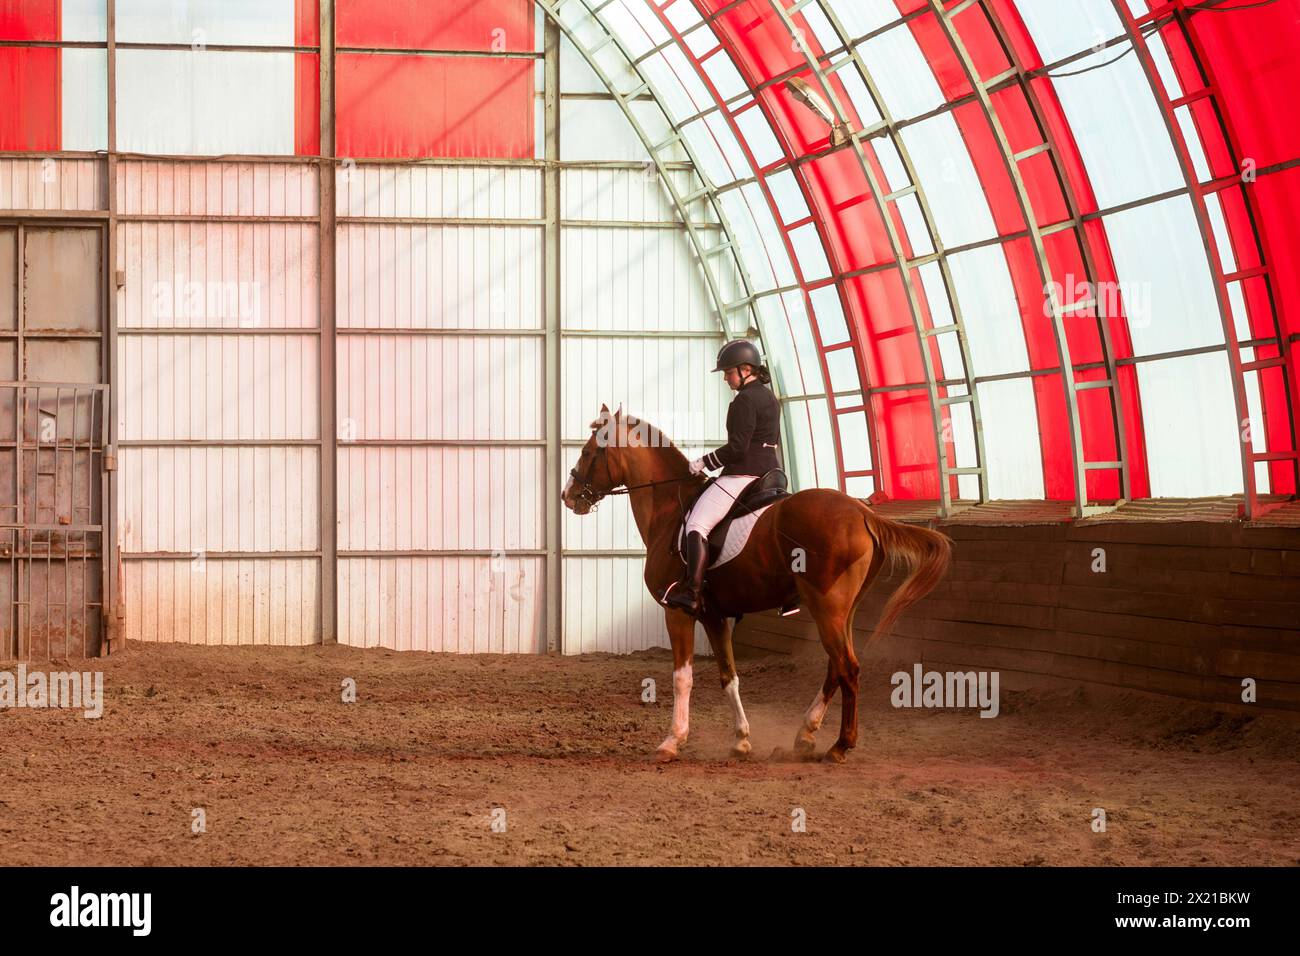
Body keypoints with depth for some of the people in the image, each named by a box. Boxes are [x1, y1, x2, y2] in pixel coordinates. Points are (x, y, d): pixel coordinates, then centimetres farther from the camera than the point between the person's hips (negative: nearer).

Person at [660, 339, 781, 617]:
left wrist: (704, 462, -8)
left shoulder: (745, 400, -14)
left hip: (743, 474, -11)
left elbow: (737, 447, -20)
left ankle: (693, 594, -28)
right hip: (770, 471, 11)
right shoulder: (769, 397, 17)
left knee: (697, 524, -15)